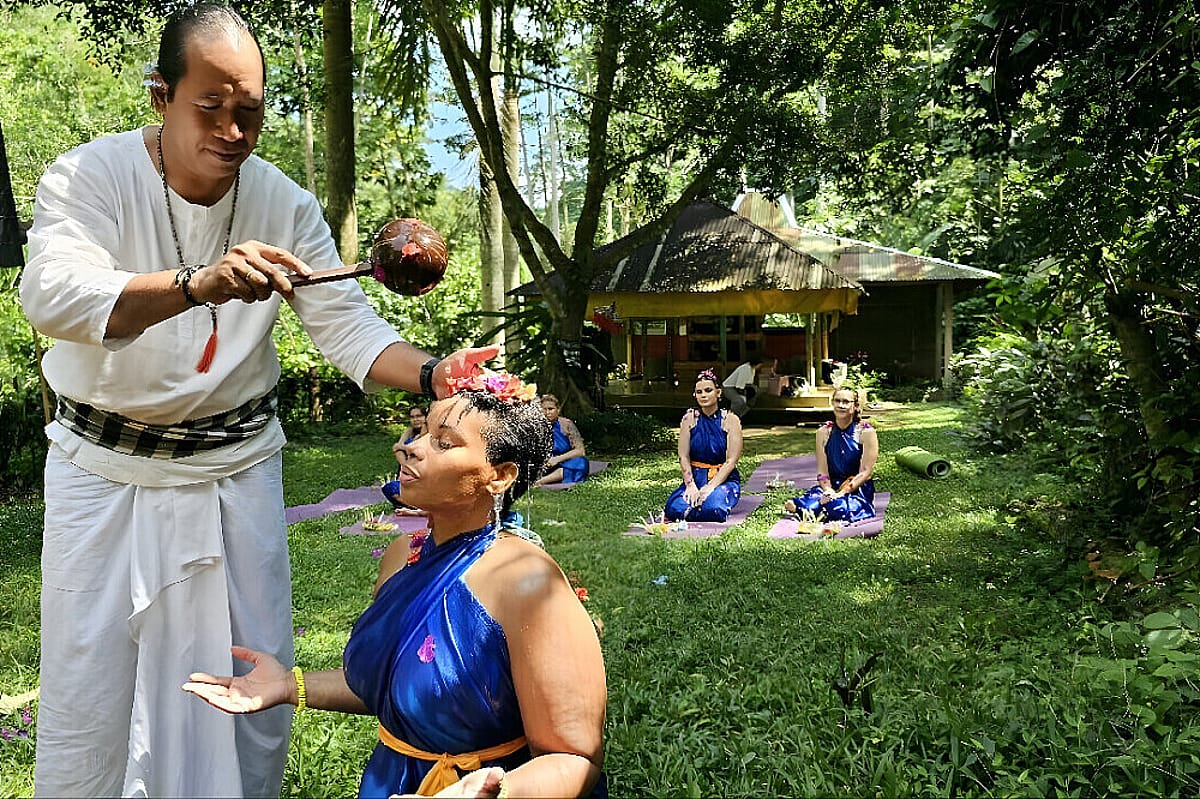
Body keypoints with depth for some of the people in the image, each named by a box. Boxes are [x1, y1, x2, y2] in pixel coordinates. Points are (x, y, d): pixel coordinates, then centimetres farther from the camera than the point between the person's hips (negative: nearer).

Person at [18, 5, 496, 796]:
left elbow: (348, 326, -11)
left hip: (237, 465, 2)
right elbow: (53, 294, -31)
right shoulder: (90, 177, -13)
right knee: (88, 688, 7)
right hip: (107, 465, -1)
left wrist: (432, 374, -30)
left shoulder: (286, 206, -5)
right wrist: (198, 283, -48)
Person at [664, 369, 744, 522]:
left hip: (724, 479, -2)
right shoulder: (689, 419, 5)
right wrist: (690, 485, -17)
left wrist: (710, 487, -20)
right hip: (695, 477, 2)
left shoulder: (730, 420, -2)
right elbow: (683, 457, -1)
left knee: (712, 508, -34)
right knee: (676, 508, -27)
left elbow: (731, 462, -8)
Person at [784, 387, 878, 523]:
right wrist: (829, 491, -20)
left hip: (859, 488, -2)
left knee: (839, 508, -36)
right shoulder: (823, 432, 6)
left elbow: (865, 472, -9)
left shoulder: (866, 432, -4)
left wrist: (841, 493, -21)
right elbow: (822, 471, 1)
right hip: (831, 486, 2)